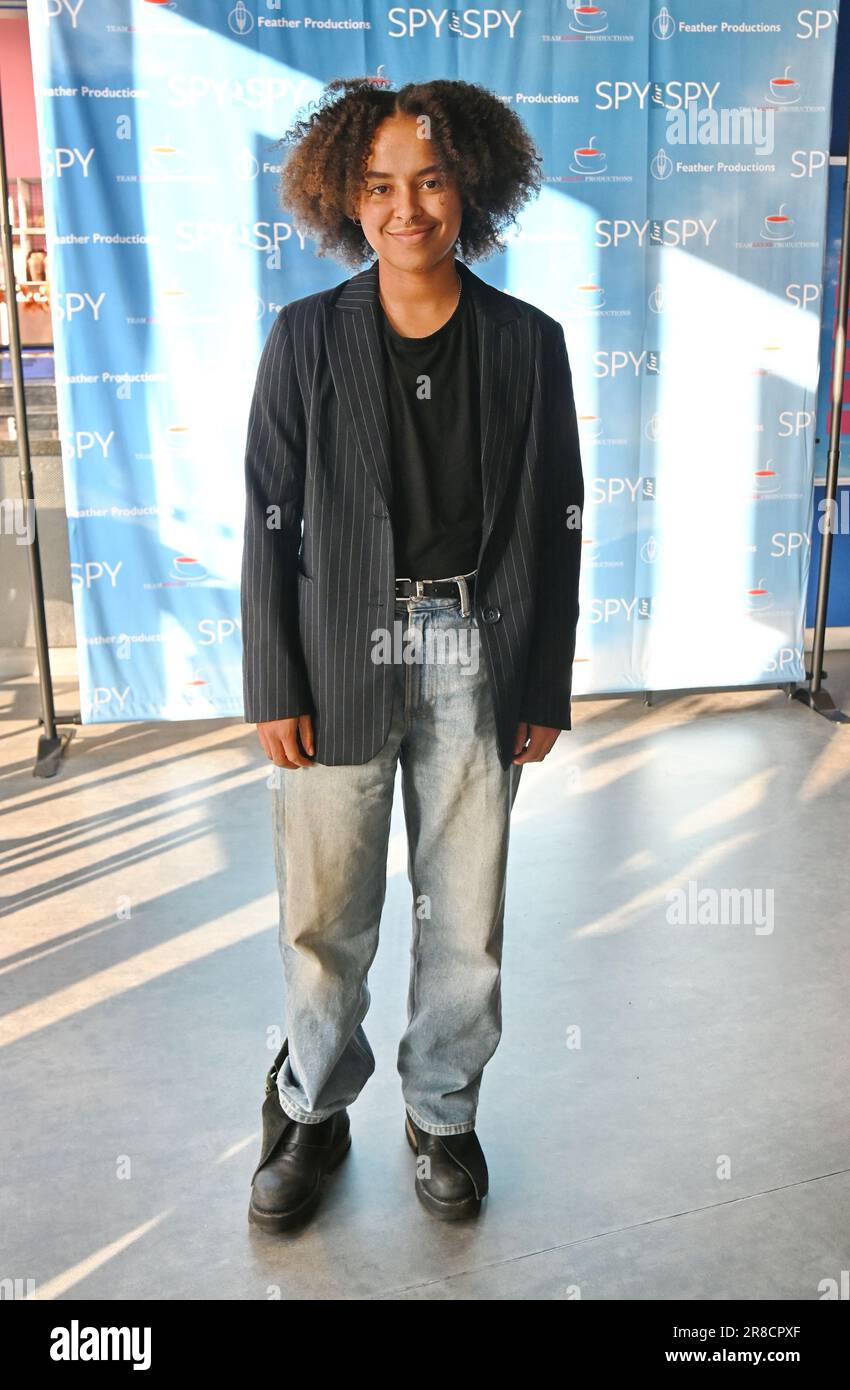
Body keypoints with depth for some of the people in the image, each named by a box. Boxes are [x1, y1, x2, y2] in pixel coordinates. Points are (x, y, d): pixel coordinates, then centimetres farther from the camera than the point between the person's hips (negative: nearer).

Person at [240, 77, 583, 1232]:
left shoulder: (527, 343, 1)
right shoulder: (306, 338, -2)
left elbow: (555, 526, 3)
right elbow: (269, 521, -1)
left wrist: (546, 689, 2)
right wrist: (274, 688, -4)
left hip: (476, 662, 1)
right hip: (343, 664, -1)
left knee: (466, 914, 13)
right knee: (326, 916, 9)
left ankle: (443, 1112, 37)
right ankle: (314, 1112, 35)